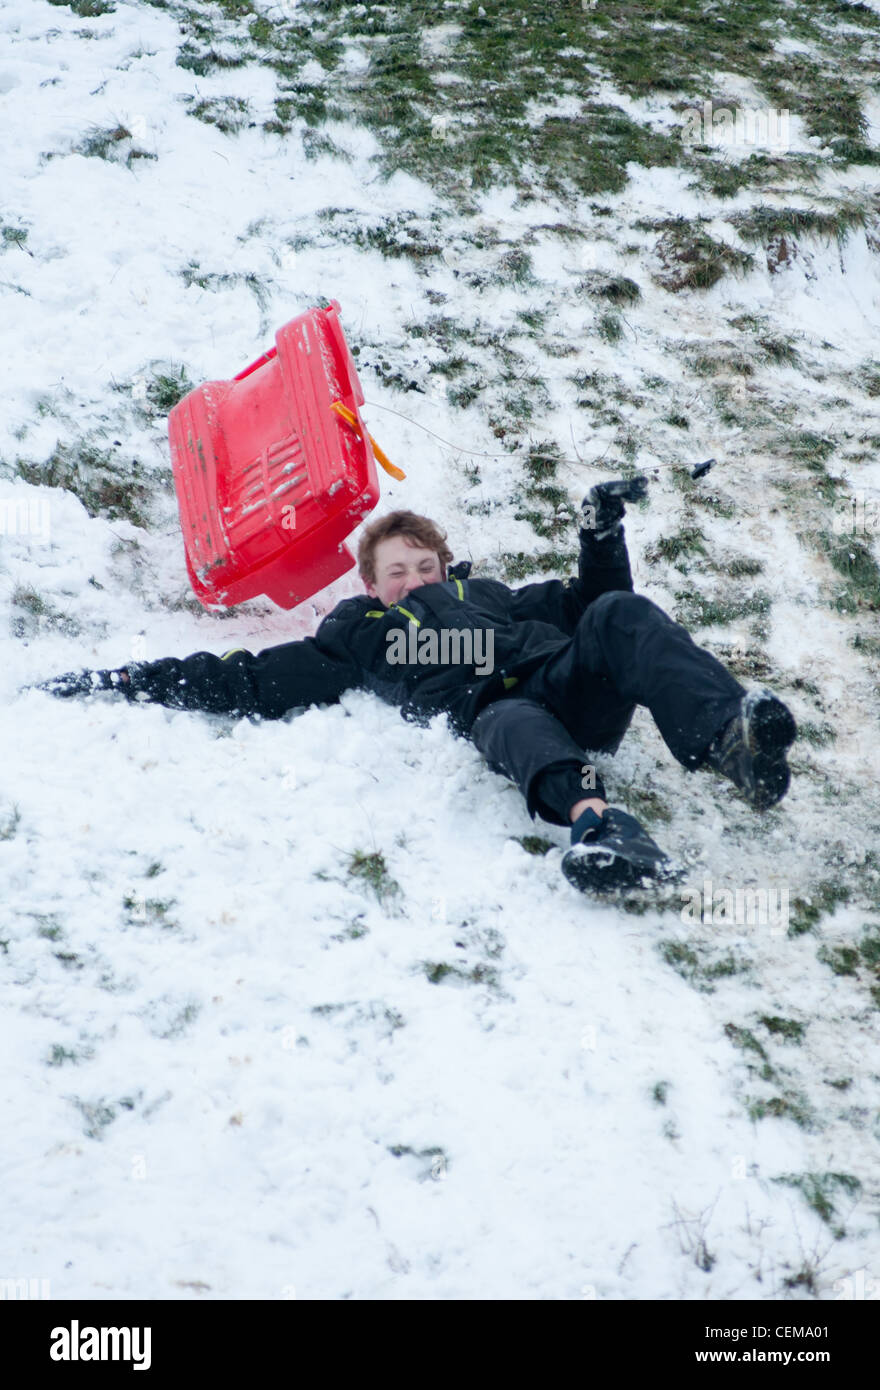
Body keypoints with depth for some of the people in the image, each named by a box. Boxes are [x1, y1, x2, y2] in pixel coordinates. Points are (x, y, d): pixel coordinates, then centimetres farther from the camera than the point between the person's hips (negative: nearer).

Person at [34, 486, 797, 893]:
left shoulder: (485, 594, 39)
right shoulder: (357, 636, 29)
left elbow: (590, 601, 39)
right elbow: (253, 680, 23)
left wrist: (603, 537, 21)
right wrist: (121, 682, 17)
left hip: (573, 681, 4)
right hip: (499, 712, -3)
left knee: (621, 614, -25)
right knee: (515, 729, -40)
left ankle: (729, 735, -48)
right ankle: (593, 817, -71)